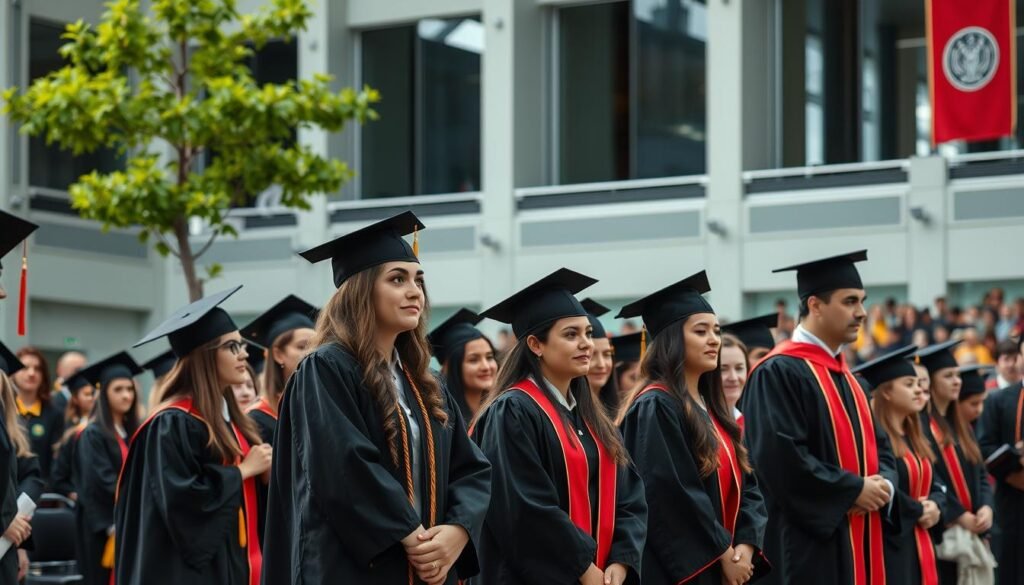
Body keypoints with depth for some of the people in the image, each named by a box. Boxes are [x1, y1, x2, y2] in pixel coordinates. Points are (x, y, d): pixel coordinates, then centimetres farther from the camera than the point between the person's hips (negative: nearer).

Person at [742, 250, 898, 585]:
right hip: (807, 549, -9)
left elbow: (876, 443, 20)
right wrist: (853, 490, -16)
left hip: (856, 543, 9)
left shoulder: (844, 374, 18)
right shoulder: (779, 373, -11)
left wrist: (883, 483, -3)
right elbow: (781, 456, -21)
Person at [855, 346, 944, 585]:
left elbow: (936, 485, 19)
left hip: (918, 547, 10)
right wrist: (918, 511, -10)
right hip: (888, 549, -10)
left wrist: (934, 505, -4)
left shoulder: (914, 437, 18)